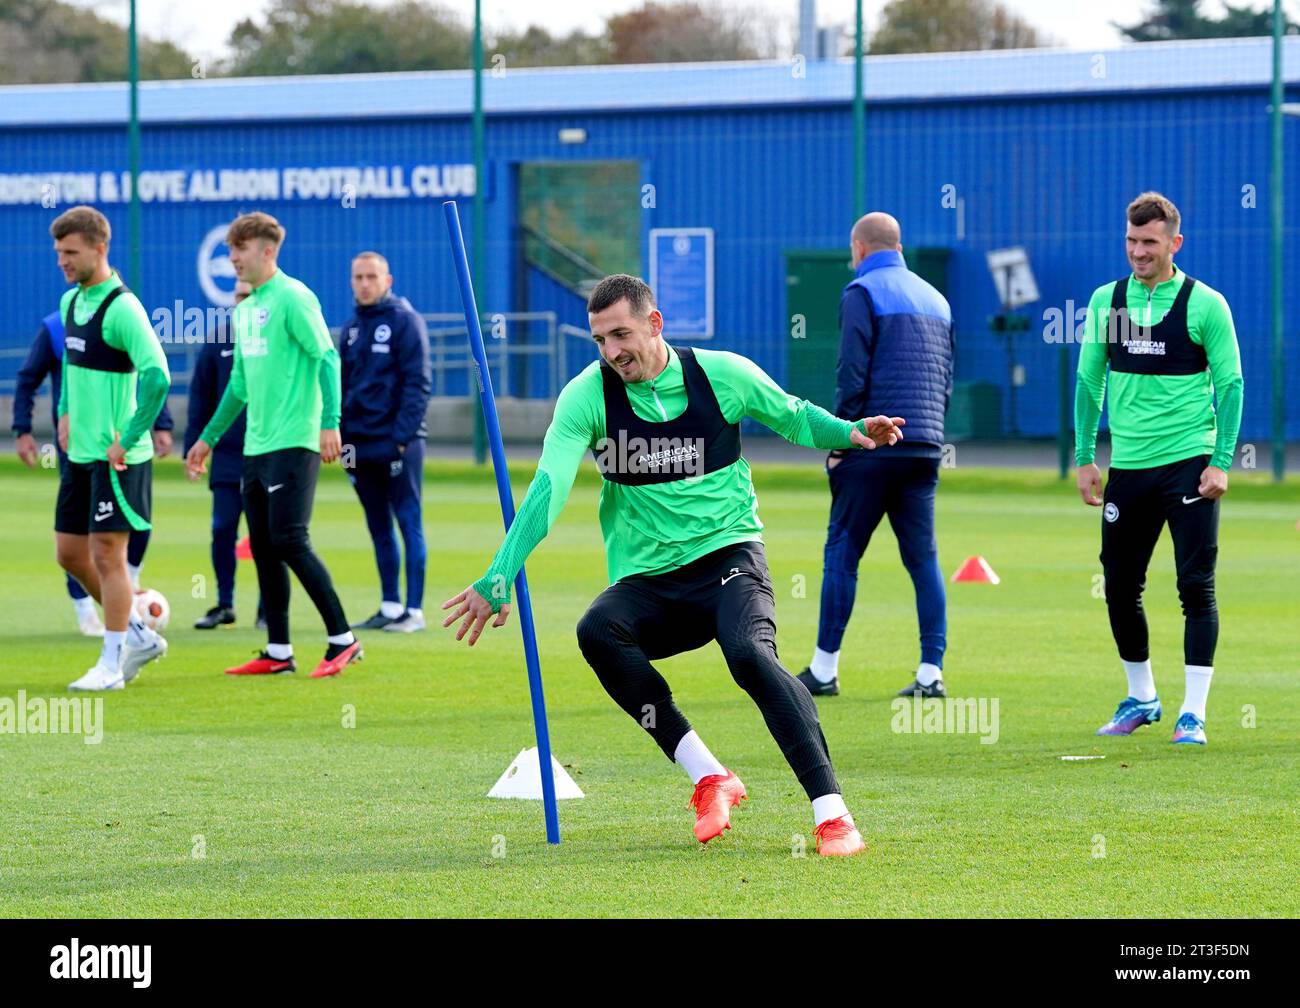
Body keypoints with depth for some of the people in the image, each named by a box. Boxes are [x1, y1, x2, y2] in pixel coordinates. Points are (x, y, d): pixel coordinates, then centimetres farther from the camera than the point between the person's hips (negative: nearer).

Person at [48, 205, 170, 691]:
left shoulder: (121, 308, -17)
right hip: (79, 452, 9)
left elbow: (157, 376, -25)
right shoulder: (70, 301, 10)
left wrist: (128, 438, -23)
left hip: (117, 457, -9)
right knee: (70, 553, 11)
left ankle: (111, 664, 3)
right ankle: (139, 636, 25)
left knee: (107, 555, -5)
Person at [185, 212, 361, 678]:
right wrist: (208, 438, 27)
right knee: (263, 547, 7)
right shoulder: (245, 308, 17)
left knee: (288, 541, -12)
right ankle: (278, 652, 12)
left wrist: (330, 423, -24)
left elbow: (327, 359, -15)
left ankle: (342, 639, -5)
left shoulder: (293, 298, -9)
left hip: (293, 443, -9)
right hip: (256, 445, 9)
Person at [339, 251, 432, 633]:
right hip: (361, 444, 7)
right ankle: (390, 607, 15)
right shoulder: (351, 328, 14)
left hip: (397, 443, -7)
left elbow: (418, 382, -10)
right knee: (379, 528, 10)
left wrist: (402, 435, -16)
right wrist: (342, 437, 10)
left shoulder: (405, 321, -5)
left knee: (409, 524, -5)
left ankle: (414, 610, -5)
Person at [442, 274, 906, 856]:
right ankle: (708, 778, -24)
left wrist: (849, 433, -7)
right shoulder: (586, 396, -3)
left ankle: (831, 813, -30)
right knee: (597, 630, -31)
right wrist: (498, 579, -23)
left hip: (728, 554, -2)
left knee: (749, 653, -32)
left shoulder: (722, 374, -1)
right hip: (645, 583, 2)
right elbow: (548, 491, -13)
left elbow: (793, 416, 15)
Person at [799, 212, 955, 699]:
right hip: (925, 449, 6)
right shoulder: (934, 298, 19)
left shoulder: (862, 292, -3)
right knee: (923, 558, 6)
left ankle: (824, 670, 2)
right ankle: (931, 672, -1)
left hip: (873, 445, -6)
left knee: (842, 553, 1)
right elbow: (946, 380, 18)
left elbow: (852, 375, -10)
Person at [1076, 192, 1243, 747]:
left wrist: (1221, 462, -10)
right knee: (1120, 588, 9)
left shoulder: (1204, 304, -4)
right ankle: (1140, 698, 27)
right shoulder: (1106, 300, 7)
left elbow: (1230, 384, -3)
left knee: (1196, 587, -6)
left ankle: (1193, 712, -3)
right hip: (1127, 466, 4)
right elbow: (1089, 381, 14)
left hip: (1189, 463, -4)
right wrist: (1085, 457, 8)